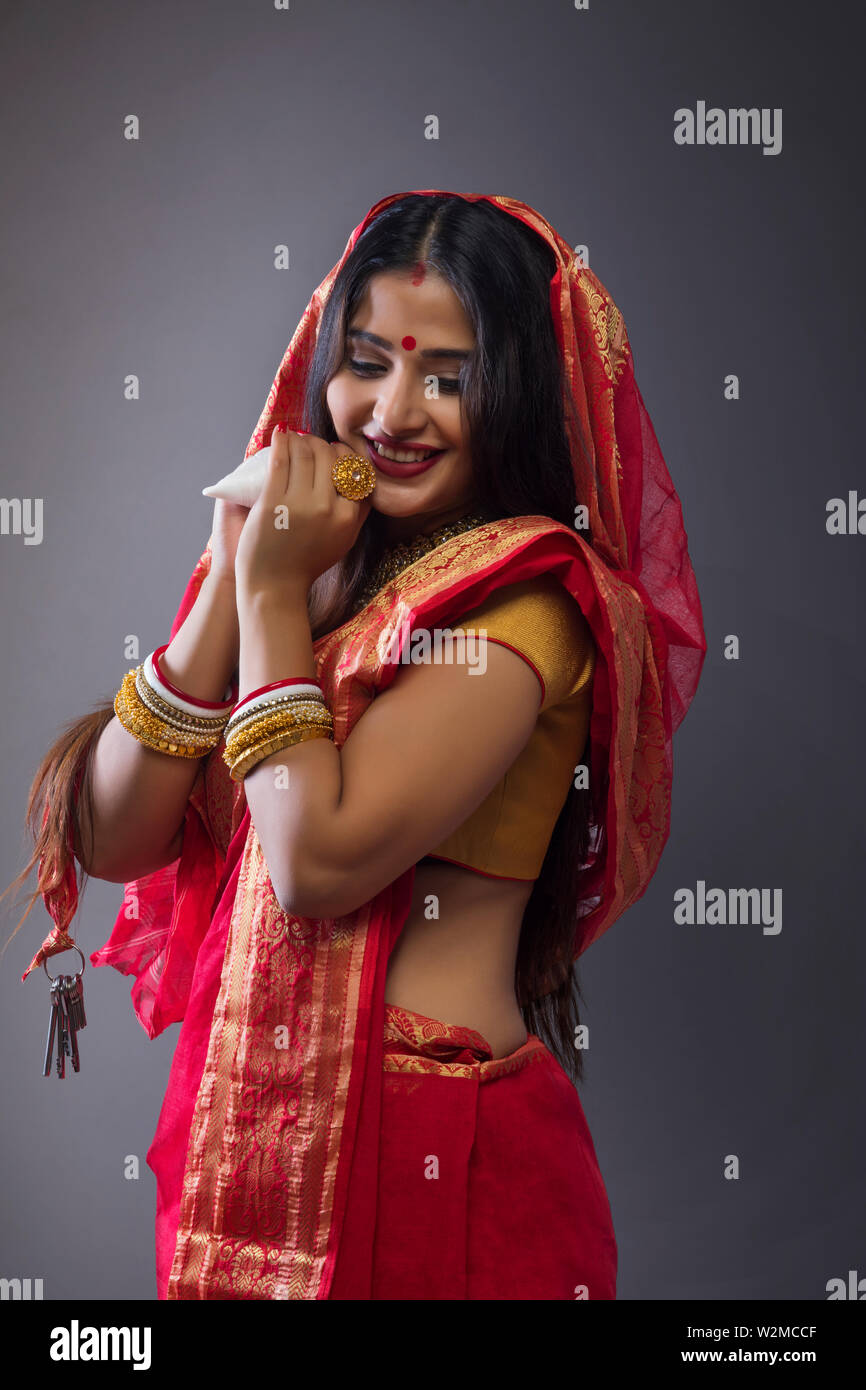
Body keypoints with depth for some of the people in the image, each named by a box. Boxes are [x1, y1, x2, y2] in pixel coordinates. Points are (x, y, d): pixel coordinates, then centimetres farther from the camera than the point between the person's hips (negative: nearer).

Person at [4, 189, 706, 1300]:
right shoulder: (322, 563, 5)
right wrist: (232, 576, -8)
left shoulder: (524, 593, -14)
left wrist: (274, 591, -14)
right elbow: (115, 841, -1)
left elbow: (319, 862, -23)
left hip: (425, 1152, -6)